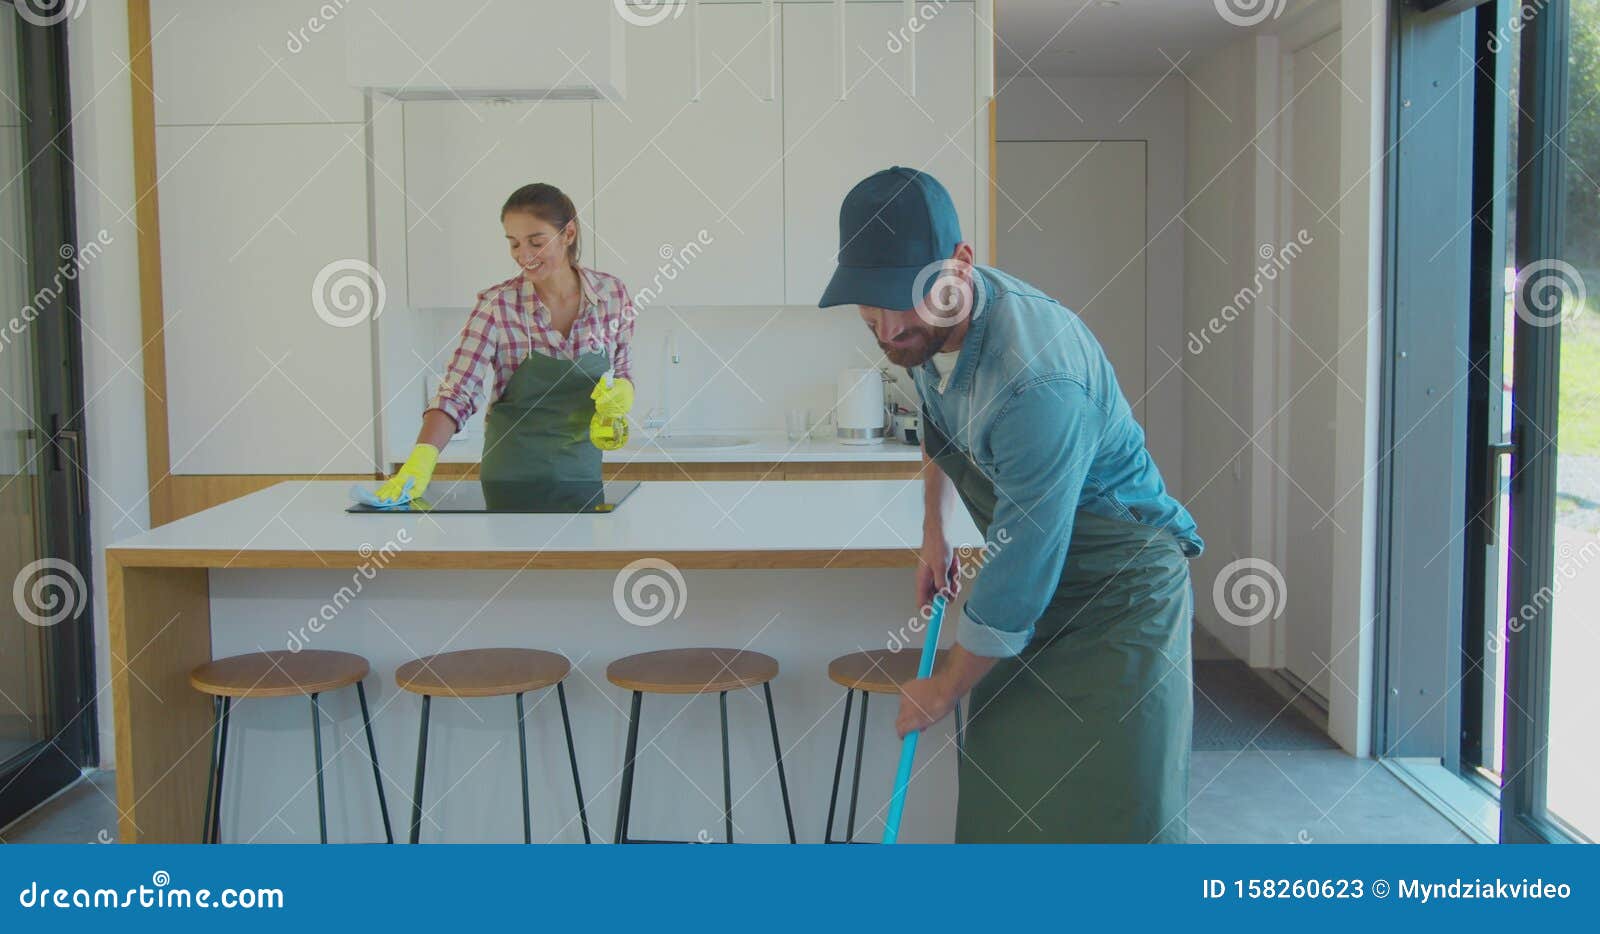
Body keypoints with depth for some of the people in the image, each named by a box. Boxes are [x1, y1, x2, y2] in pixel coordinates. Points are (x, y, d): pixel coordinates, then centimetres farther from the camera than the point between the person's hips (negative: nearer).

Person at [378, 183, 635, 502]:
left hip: (582, 469, 2)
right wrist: (421, 459, -36)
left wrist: (621, 392, -16)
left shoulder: (612, 293, -7)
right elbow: (457, 392, -20)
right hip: (511, 473, -2)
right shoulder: (496, 305, -15)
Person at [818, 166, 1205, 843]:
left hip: (1122, 590, -8)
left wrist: (945, 688, -14)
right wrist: (933, 532, 18)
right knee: (1005, 805, 9)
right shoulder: (928, 322, -7)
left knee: (1122, 817, -7)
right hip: (1033, 582, 8)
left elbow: (1019, 580, -28)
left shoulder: (1038, 380, -35)